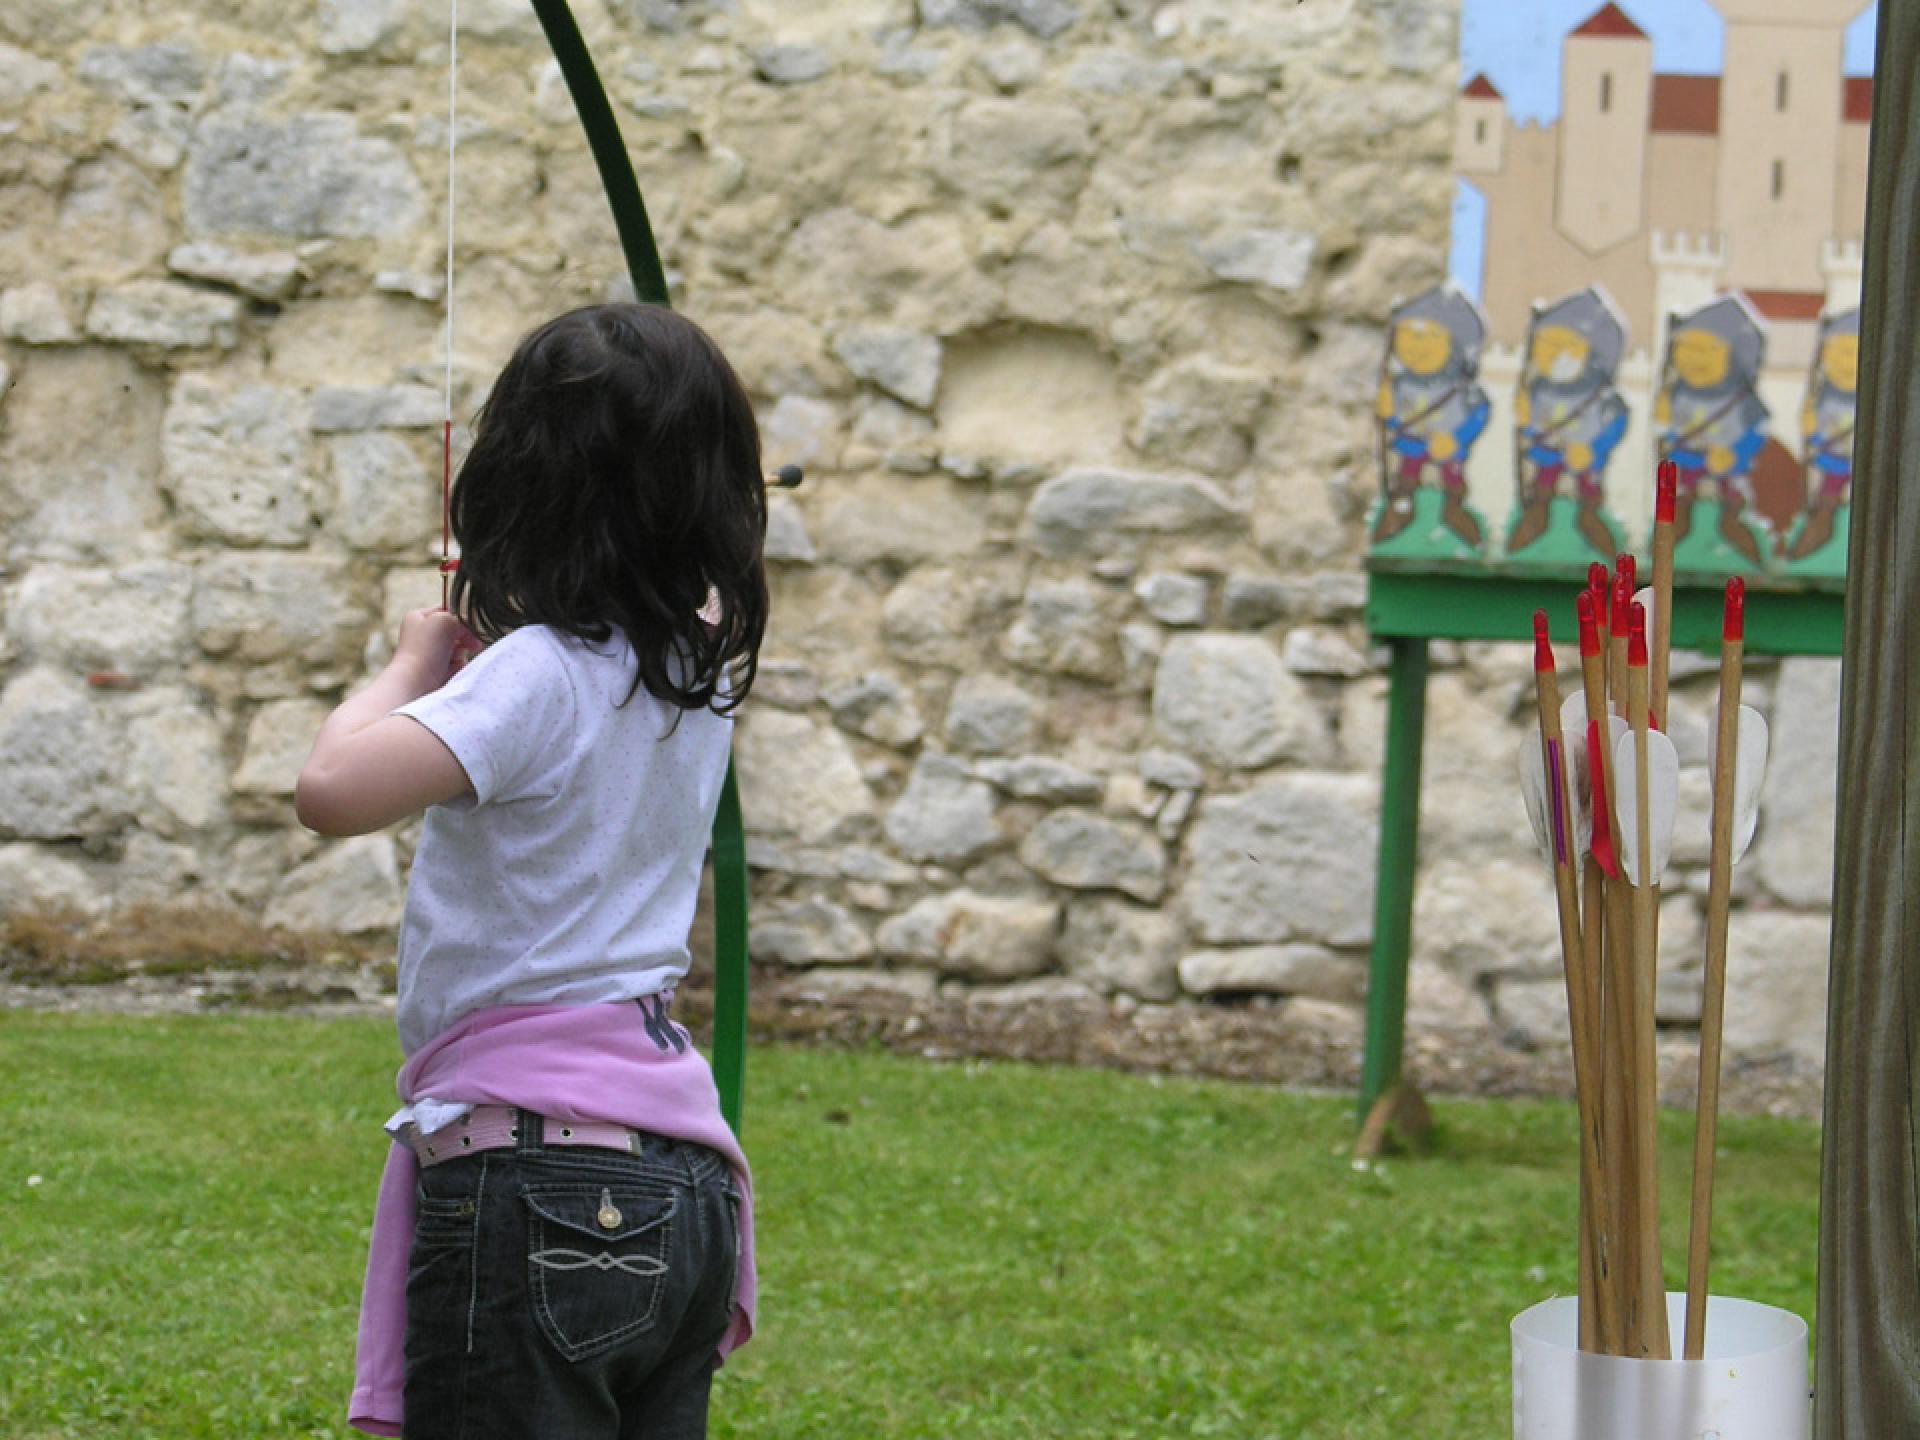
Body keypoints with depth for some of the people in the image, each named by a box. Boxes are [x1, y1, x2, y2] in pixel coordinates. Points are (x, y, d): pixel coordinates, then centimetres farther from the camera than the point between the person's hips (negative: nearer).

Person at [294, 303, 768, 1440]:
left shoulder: (538, 675, -14)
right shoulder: (701, 667, 8)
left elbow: (334, 789, -28)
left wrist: (415, 660, -10)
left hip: (536, 1186, -8)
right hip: (680, 1180, 8)